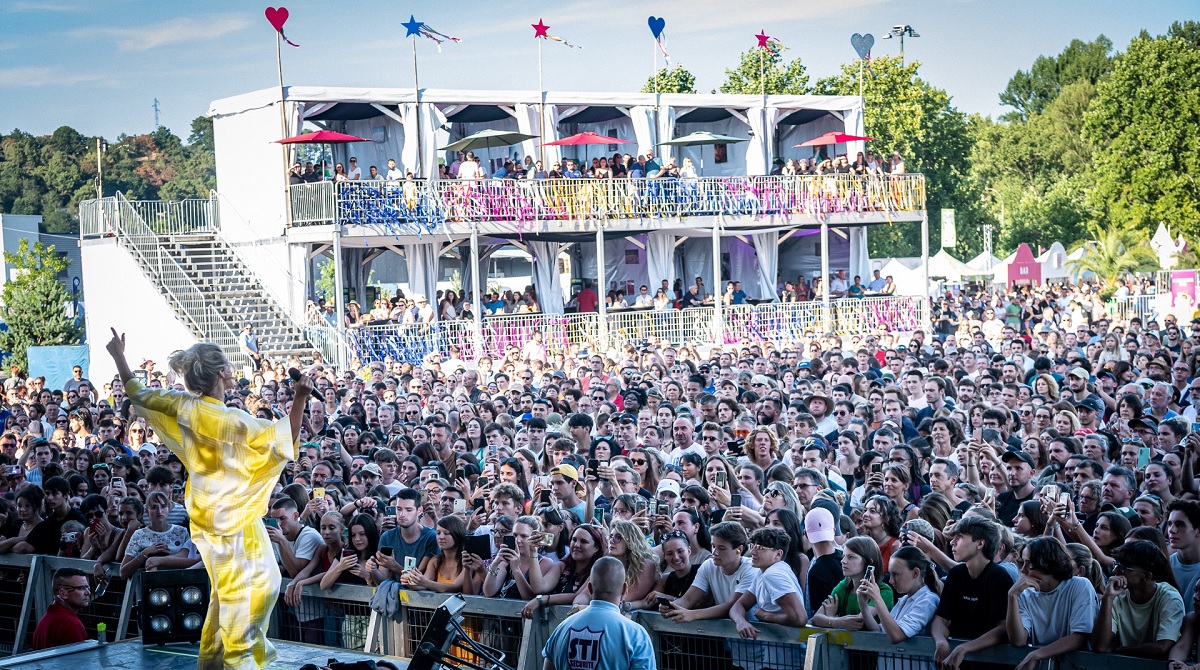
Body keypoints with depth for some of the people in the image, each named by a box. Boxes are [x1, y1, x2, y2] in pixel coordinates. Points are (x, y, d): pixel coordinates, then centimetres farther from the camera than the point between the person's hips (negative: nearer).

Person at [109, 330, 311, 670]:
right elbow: (283, 440, -24)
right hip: (234, 514, -8)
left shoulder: (183, 407, -6)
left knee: (225, 587, 21)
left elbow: (138, 395, 9)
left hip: (205, 514, 8)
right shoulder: (229, 421, -24)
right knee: (259, 582, 2)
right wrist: (300, 398, -30)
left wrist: (118, 355, 20)